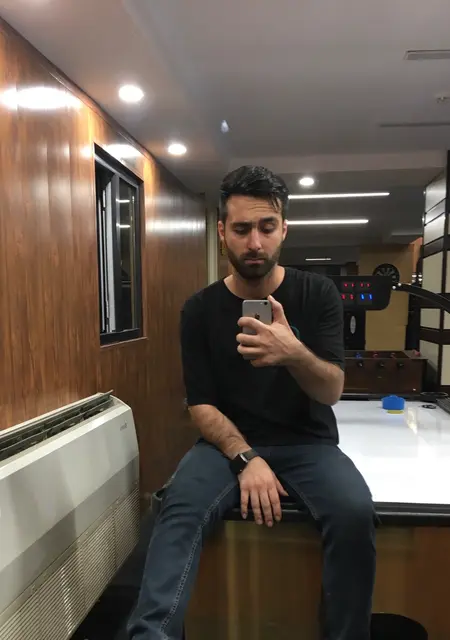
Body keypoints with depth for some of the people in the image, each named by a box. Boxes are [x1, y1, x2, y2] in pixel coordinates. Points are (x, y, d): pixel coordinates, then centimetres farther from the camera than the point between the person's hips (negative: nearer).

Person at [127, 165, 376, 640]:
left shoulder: (318, 294, -4)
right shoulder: (200, 310, -3)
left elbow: (332, 391, -10)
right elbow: (201, 405, -3)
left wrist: (294, 353, -33)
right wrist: (245, 459, -20)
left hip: (308, 443, 0)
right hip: (231, 443, 1)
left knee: (355, 513, -26)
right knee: (180, 507, -28)